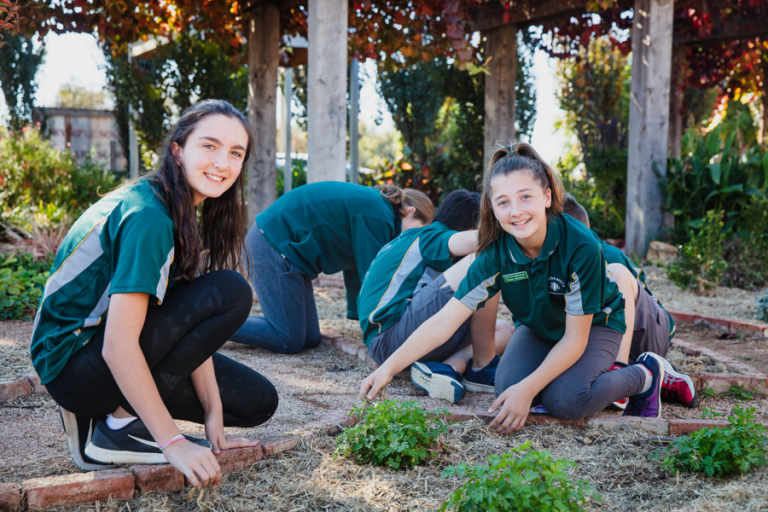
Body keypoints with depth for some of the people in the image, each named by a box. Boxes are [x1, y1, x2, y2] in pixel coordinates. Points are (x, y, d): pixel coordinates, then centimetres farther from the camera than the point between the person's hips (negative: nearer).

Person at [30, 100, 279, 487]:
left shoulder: (181, 212, 6)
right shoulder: (148, 218, -24)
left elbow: (192, 321, 4)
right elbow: (118, 347, -28)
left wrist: (213, 414, -2)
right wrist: (172, 442, -25)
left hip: (113, 361, 9)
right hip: (72, 364, -9)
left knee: (258, 401, 8)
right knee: (231, 293, -22)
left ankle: (103, 412, 8)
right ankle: (119, 425, -14)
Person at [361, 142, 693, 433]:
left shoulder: (581, 246, -35)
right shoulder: (496, 254, -24)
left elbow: (575, 339, -29)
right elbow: (445, 321, -27)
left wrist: (528, 389, -37)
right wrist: (388, 368, -38)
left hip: (595, 324, -4)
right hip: (539, 327, 5)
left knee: (564, 400, -29)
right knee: (508, 387, -23)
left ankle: (644, 376, -1)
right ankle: (600, 378, 5)